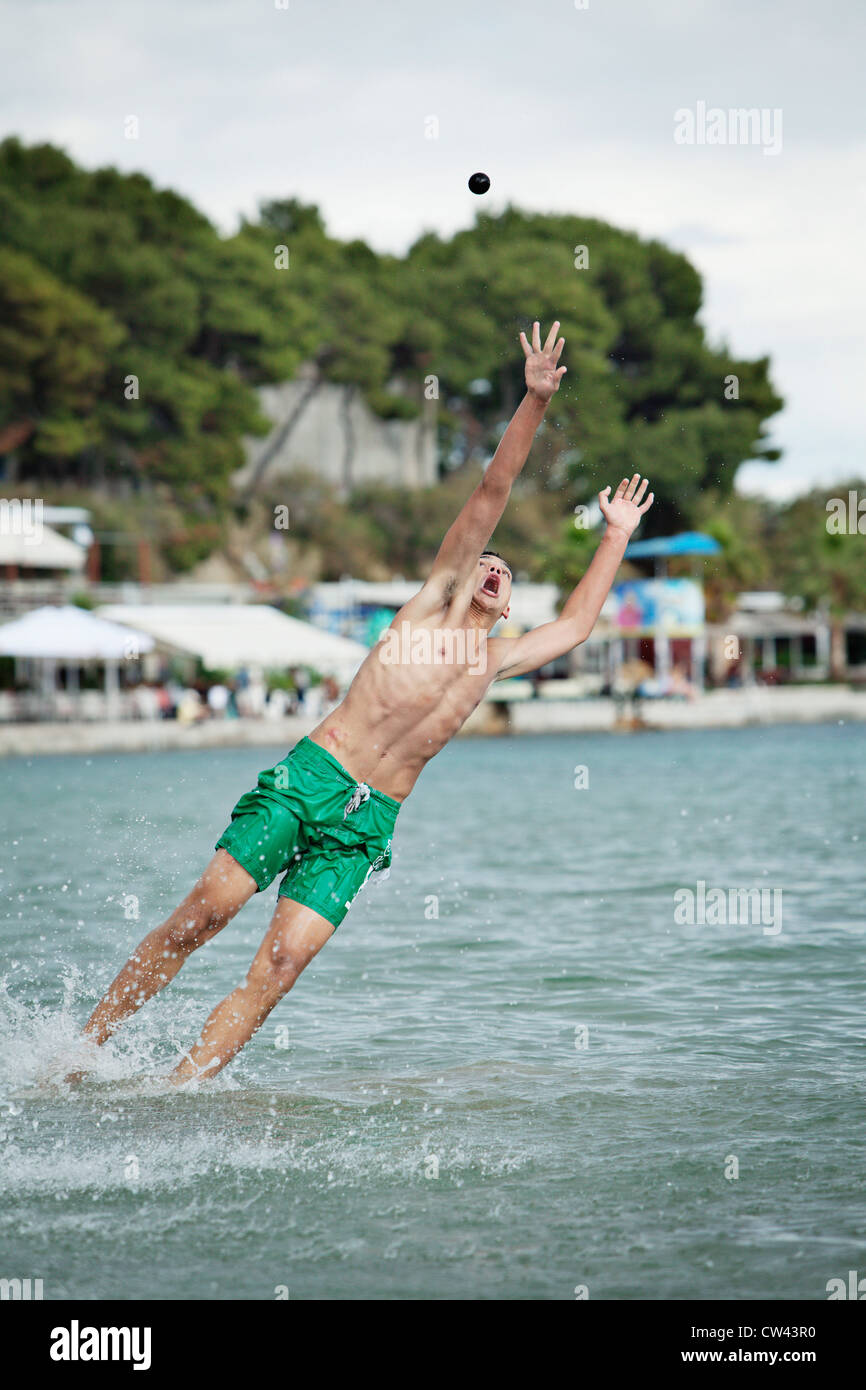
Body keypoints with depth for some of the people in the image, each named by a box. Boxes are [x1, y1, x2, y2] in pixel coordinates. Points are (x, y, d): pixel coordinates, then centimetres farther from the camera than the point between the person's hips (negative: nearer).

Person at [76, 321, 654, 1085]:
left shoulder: (496, 660, 25)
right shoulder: (442, 592, 13)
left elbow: (577, 624, 35)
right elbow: (492, 494, 5)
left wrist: (618, 535, 38)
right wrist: (536, 400, -1)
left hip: (368, 821, 4)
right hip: (311, 774, -3)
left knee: (283, 962, -13)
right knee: (204, 912, -12)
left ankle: (171, 1096, -14)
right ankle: (87, 1042, 0)